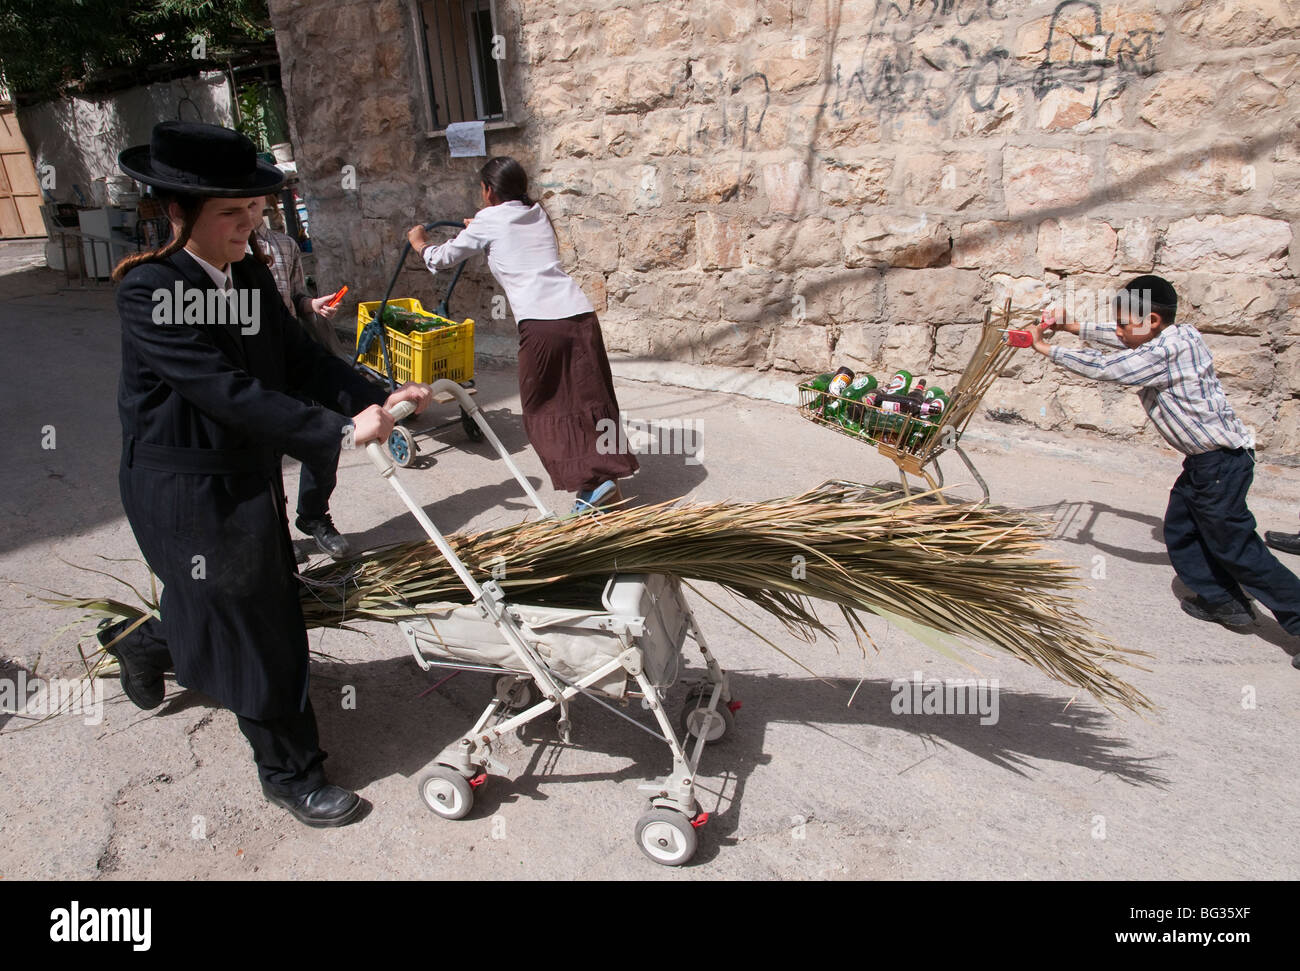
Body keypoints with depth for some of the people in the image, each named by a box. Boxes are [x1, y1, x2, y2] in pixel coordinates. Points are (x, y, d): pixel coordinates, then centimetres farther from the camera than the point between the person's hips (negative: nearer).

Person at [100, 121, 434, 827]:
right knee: (252, 627, 3)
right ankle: (291, 773, 24)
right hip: (185, 491, -8)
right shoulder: (149, 289, -22)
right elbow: (227, 390, -29)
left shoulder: (249, 273, 2)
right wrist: (338, 432, -33)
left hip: (251, 476, 8)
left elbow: (299, 358, 1)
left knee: (263, 602, 25)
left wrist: (376, 399, -14)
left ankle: (142, 643, 56)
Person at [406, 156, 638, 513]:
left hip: (541, 323, -5)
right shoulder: (537, 214, 23)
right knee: (589, 401, 11)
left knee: (542, 408, 6)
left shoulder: (489, 220, 8)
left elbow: (443, 258, 22)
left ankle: (593, 482, -6)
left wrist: (421, 245, 43)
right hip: (580, 314, 6)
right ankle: (608, 479, 11)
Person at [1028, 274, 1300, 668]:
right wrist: (1075, 327, 18)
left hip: (1221, 461, -10)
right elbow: (1128, 342, 22)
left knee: (1236, 547, -4)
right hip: (1206, 459, 10)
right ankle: (1222, 601, 30)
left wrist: (1047, 349, -10)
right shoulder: (1176, 337, 5)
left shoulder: (1166, 351, -24)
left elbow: (1101, 368, -23)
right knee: (1180, 531, 17)